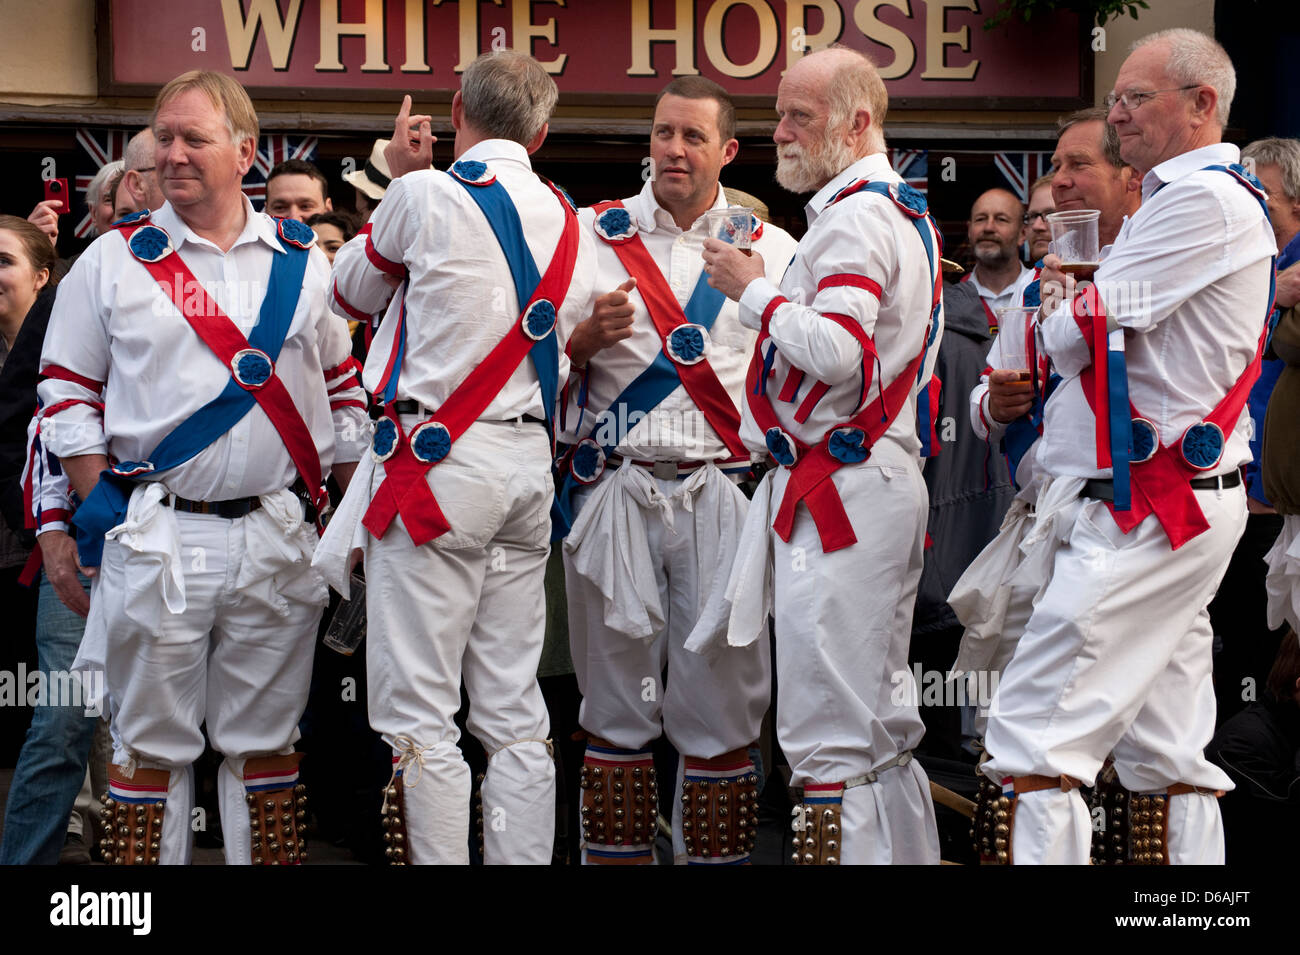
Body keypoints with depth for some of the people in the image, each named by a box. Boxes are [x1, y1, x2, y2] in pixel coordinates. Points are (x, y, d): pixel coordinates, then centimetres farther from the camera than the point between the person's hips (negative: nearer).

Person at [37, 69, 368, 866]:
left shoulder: (303, 263, 8)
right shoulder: (114, 261, 3)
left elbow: (345, 391, 14)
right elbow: (67, 395, 5)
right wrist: (103, 508, -5)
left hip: (279, 537, 1)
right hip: (155, 538, -1)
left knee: (266, 740, 8)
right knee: (151, 740, 4)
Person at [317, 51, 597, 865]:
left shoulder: (427, 195, -6)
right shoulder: (569, 222, 10)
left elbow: (355, 288, 12)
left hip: (438, 462, -6)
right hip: (529, 461, 6)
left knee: (419, 713, -3)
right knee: (515, 713, 9)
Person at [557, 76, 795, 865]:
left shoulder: (773, 251, 10)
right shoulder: (594, 235, 9)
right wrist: (587, 336, -9)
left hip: (724, 495, 0)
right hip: (615, 493, 0)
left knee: (722, 697, -2)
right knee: (618, 700, 3)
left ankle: (717, 855, 7)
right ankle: (615, 856, 11)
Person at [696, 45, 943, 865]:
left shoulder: (854, 216, -13)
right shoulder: (906, 209, 20)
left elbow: (838, 349, -25)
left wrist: (755, 292, -12)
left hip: (838, 487, -11)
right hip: (889, 478, 11)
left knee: (830, 736, -11)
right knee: (884, 727, 14)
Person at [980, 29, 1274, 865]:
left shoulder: (1204, 201, -13)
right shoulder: (1206, 196, 20)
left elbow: (1080, 333, -14)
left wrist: (1059, 301, 7)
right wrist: (1075, 301, 5)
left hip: (1145, 510, -11)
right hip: (1176, 504, 11)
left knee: (1033, 740, -14)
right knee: (1170, 758, 10)